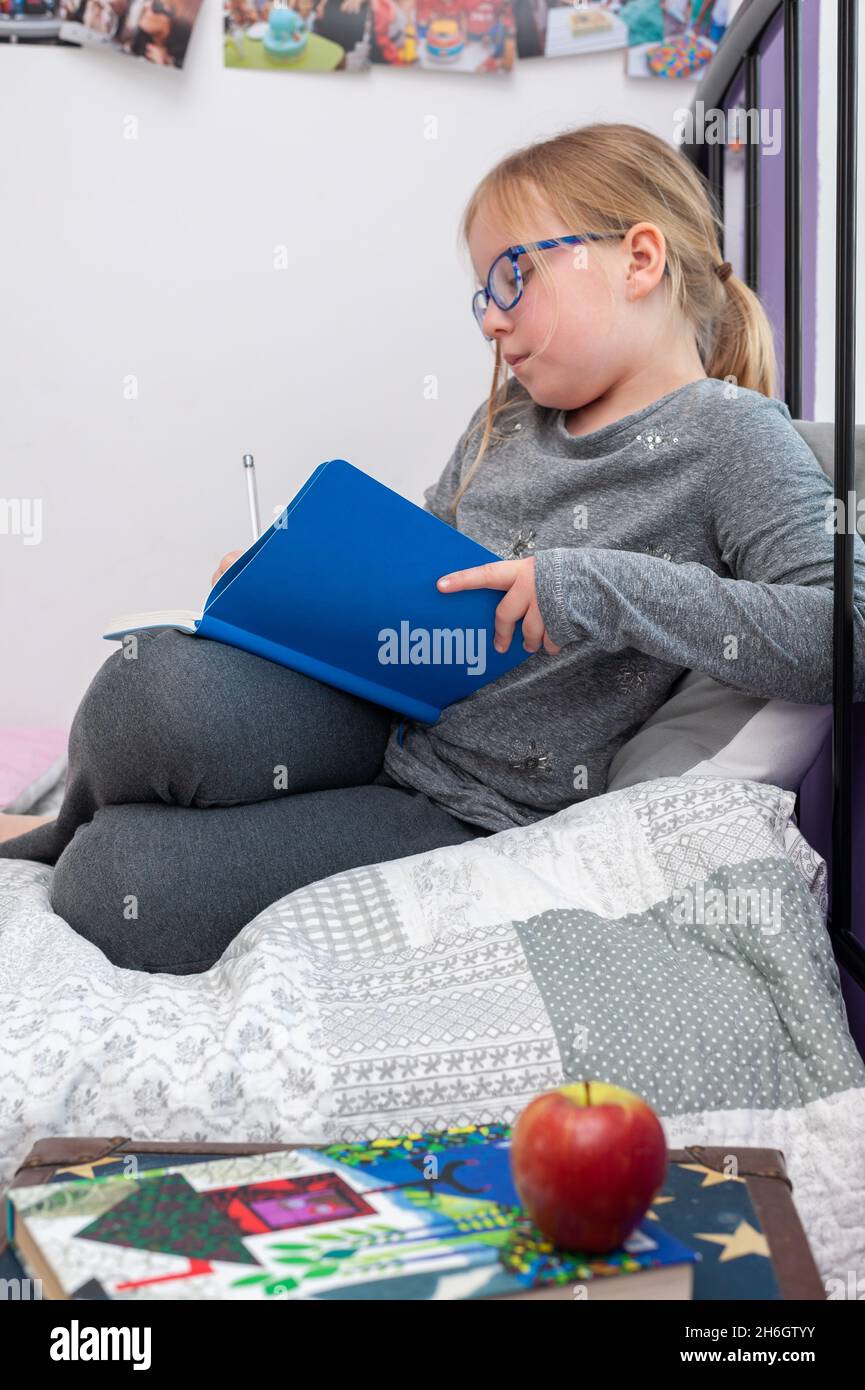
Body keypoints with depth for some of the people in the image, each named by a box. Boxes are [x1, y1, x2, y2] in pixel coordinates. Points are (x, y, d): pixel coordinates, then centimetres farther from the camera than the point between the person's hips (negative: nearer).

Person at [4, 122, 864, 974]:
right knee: (164, 686, -28)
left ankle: (85, 848, 18)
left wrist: (605, 587, -27)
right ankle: (70, 830, 6)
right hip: (375, 714, 5)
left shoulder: (731, 433, -9)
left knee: (116, 888, -20)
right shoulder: (505, 419, 11)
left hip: (472, 816, -5)